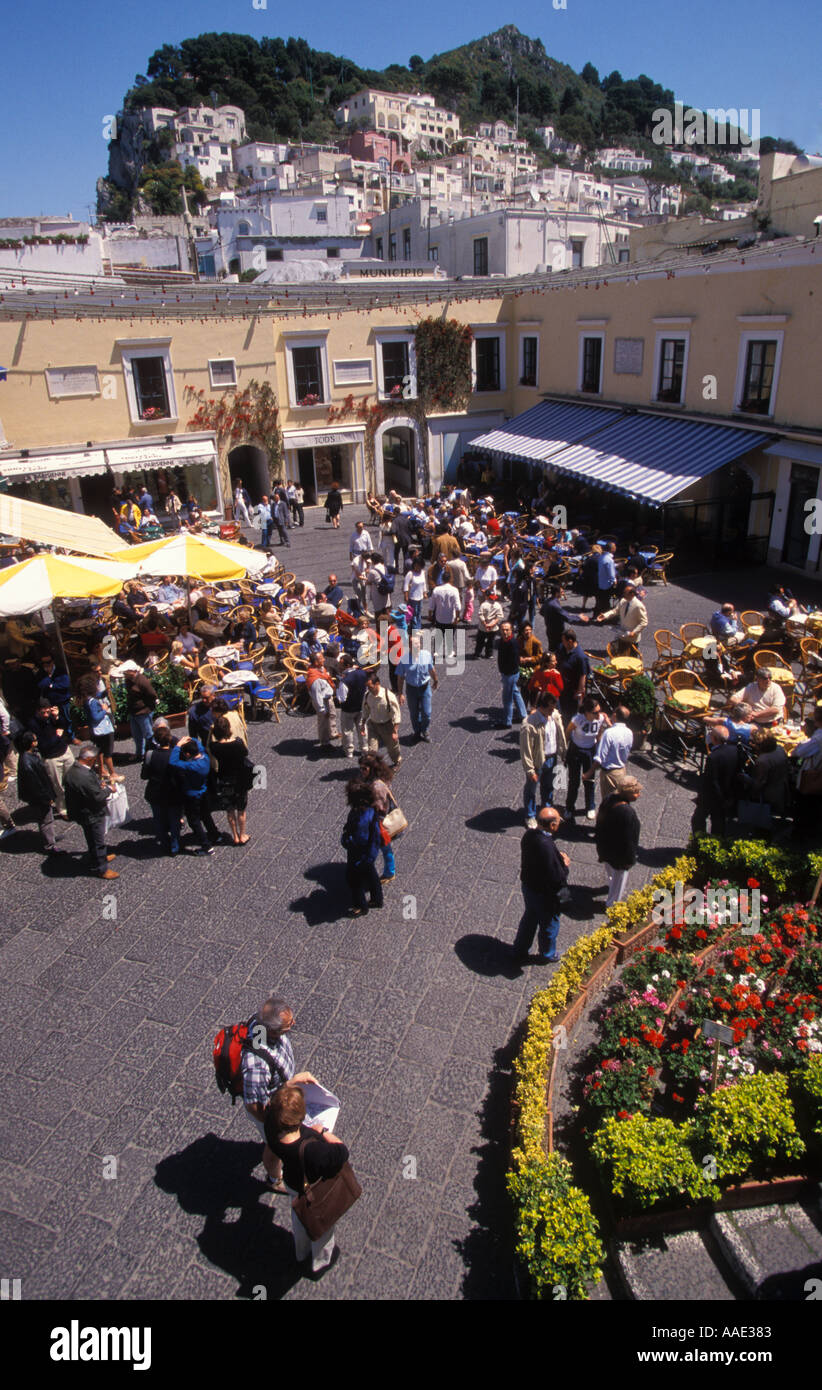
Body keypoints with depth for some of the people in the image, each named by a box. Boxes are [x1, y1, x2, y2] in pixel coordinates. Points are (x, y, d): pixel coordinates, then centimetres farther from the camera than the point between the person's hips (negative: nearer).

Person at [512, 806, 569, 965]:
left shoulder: (529, 835, -13)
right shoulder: (547, 847, -38)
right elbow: (557, 879, -32)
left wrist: (557, 855, -2)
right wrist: (565, 865, -14)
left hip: (527, 885, 7)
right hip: (544, 895, -7)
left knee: (529, 918, 29)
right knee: (549, 925, 21)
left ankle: (520, 952, 47)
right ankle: (547, 955, 47)